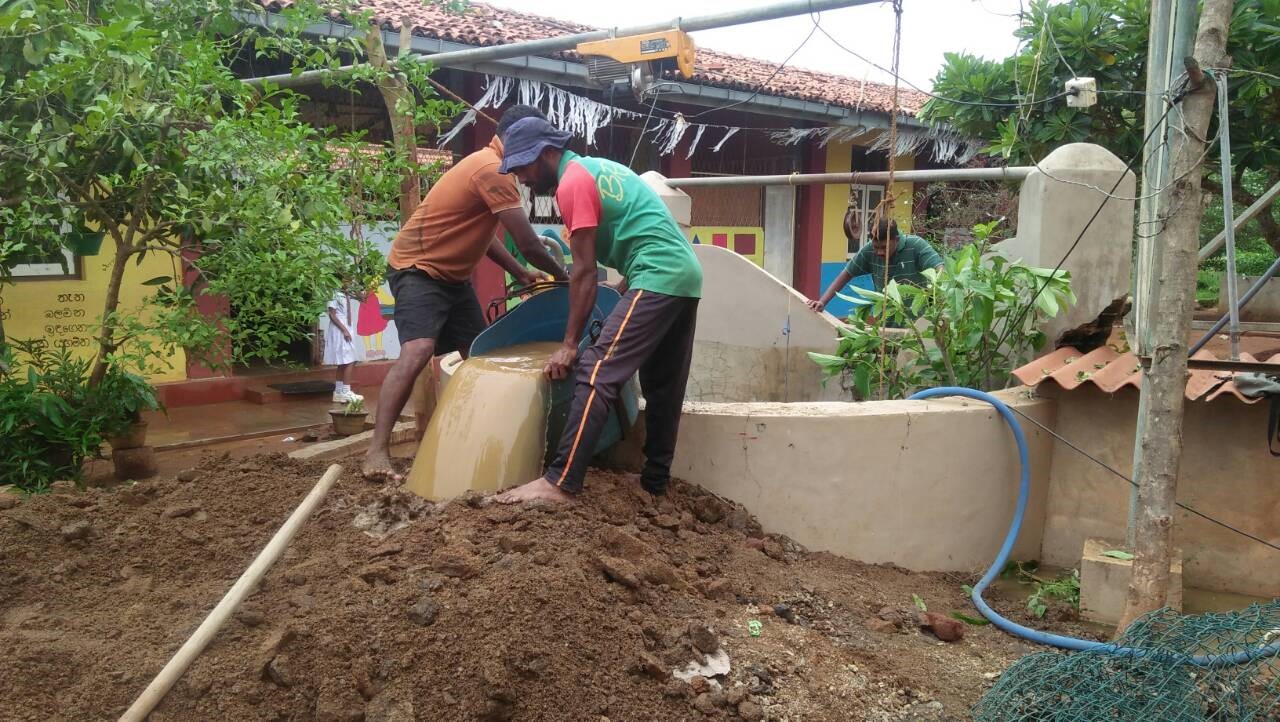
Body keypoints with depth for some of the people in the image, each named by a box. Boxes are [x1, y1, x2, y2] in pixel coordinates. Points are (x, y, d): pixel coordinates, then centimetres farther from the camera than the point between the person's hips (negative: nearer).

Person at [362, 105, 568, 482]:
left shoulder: (489, 166, 12)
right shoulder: (492, 169, -22)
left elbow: (483, 233, 19)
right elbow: (527, 243, -22)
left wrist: (521, 274, 12)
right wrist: (560, 275, -5)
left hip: (452, 275, 11)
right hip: (418, 269, -11)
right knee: (417, 352, -27)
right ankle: (377, 450, -30)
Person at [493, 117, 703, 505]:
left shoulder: (572, 182, -6)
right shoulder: (599, 168, 23)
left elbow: (584, 272, -11)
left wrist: (569, 344, -9)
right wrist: (627, 283, 24)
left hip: (658, 279, -10)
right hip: (686, 274, 10)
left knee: (598, 373, -15)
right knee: (663, 387, 12)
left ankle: (560, 483, -19)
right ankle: (654, 481, 18)